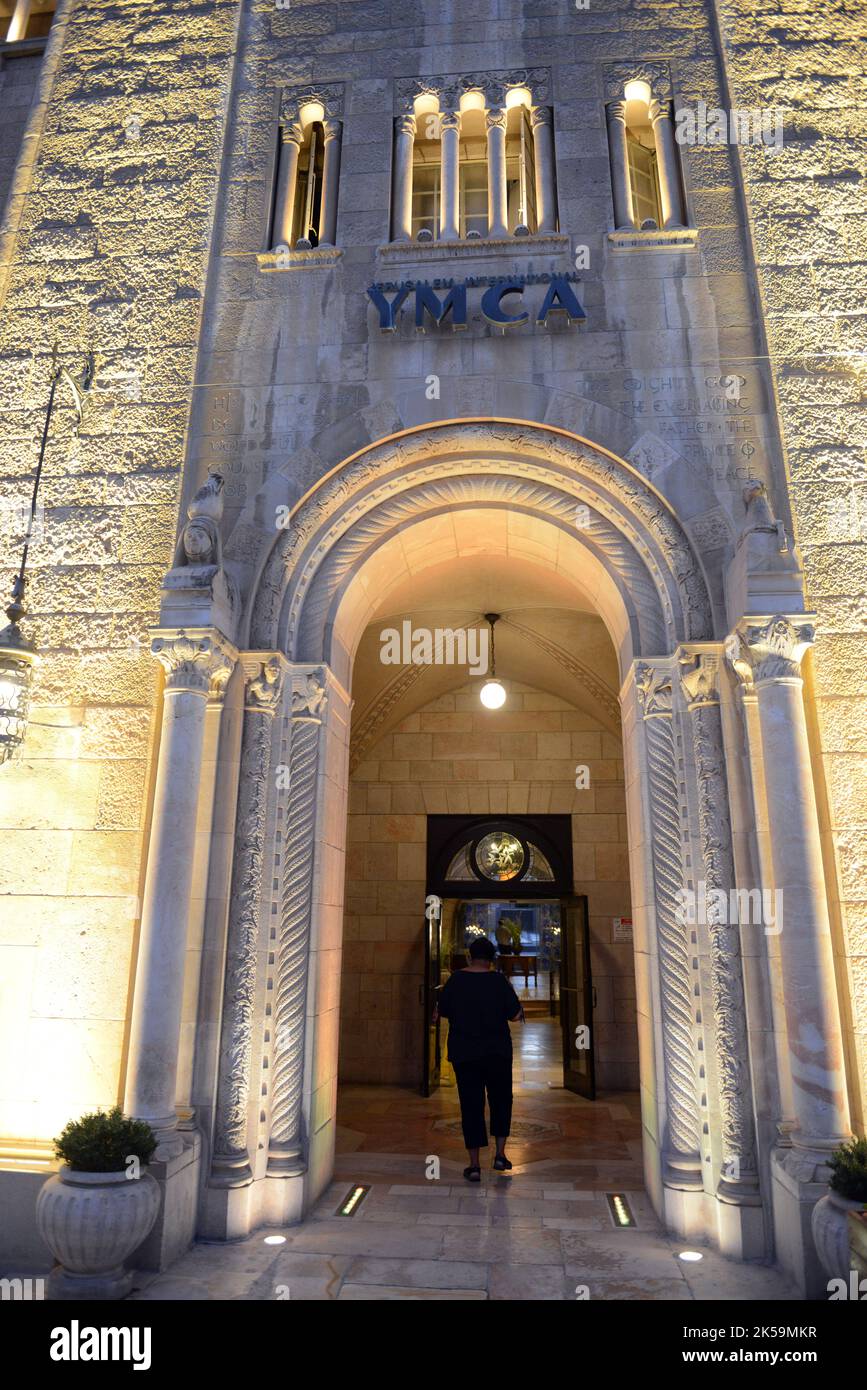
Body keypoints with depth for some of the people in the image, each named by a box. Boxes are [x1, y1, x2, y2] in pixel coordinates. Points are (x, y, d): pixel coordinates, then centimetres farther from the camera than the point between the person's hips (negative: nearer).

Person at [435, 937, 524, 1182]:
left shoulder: (455, 980, -6)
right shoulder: (498, 981, -11)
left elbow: (443, 1012, 5)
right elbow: (515, 1016, -8)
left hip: (463, 1053, 1)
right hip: (497, 1052, -1)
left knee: (471, 1105, 7)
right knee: (501, 1100, 19)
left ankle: (474, 1165, 10)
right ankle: (500, 1154, 17)